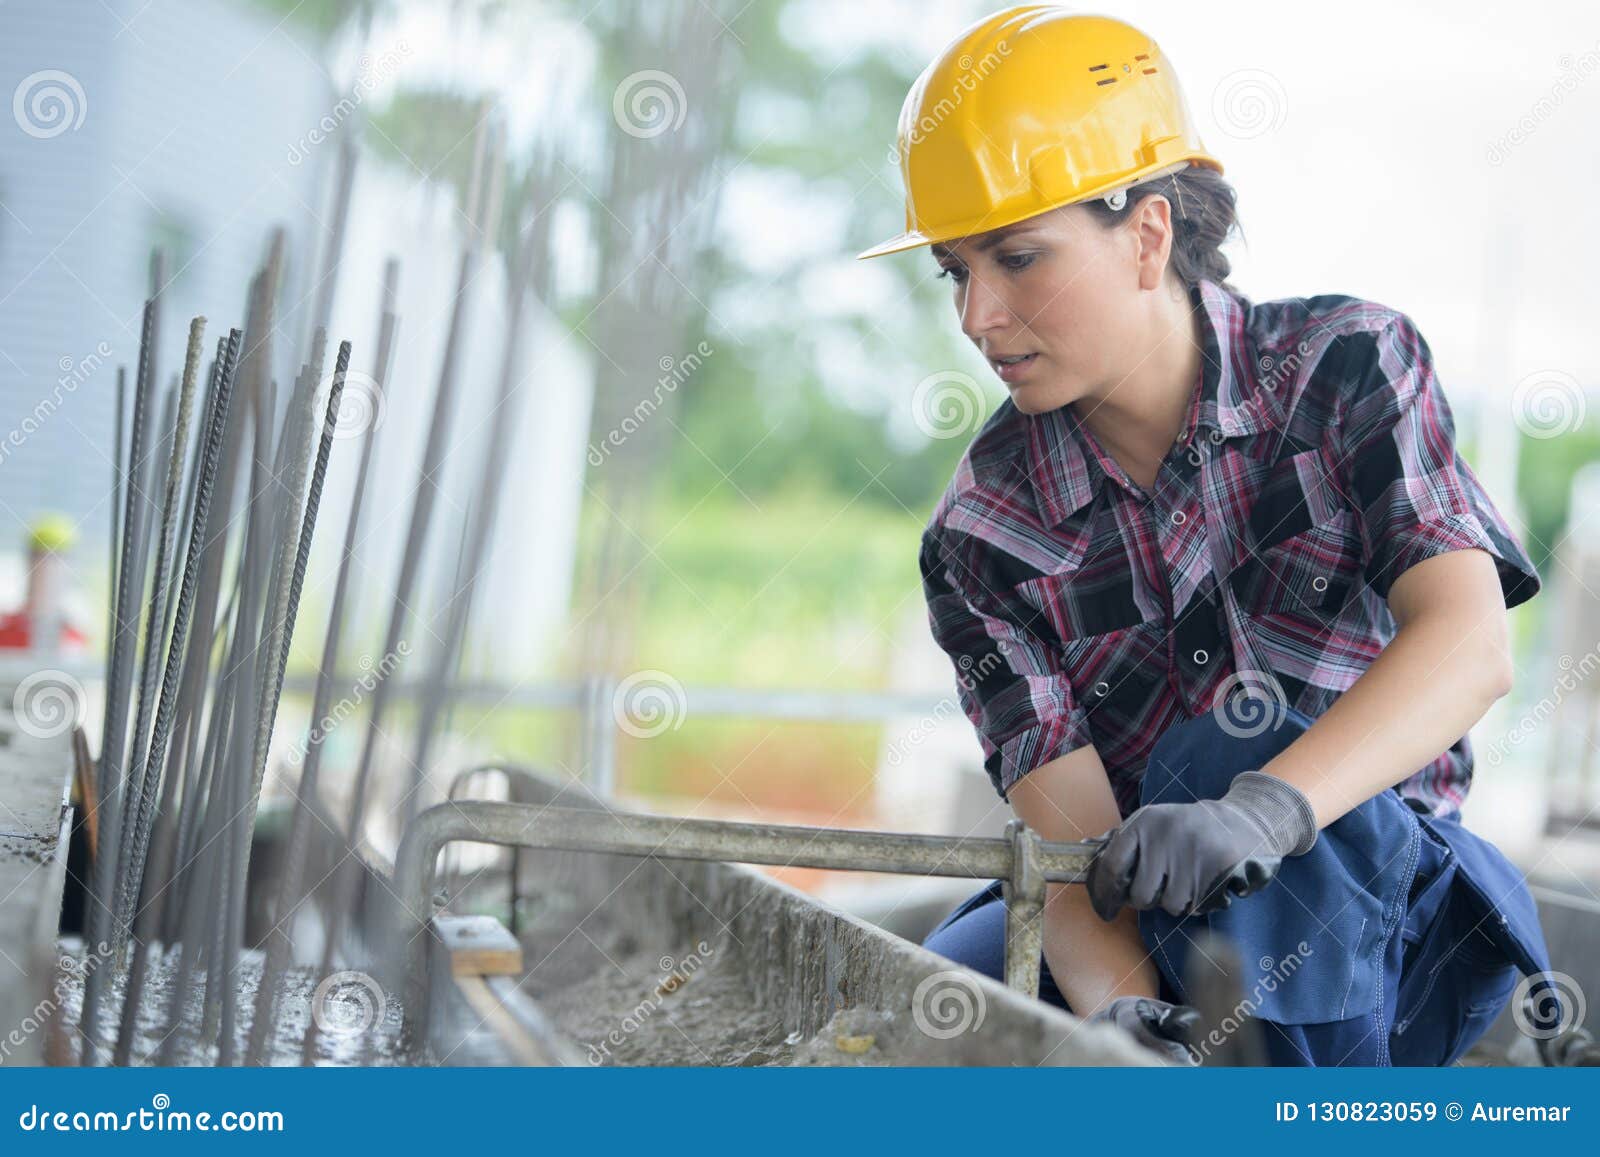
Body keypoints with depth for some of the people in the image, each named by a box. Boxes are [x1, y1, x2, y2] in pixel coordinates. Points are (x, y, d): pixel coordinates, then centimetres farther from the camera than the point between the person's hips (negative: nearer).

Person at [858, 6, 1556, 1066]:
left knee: (1233, 755, -33)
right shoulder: (983, 534, -6)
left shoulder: (1345, 365, -9)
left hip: (1386, 910, -2)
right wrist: (1122, 1006, -39)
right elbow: (1068, 833, -16)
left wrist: (1264, 809, -43)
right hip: (1132, 933, 2)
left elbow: (1469, 643, -25)